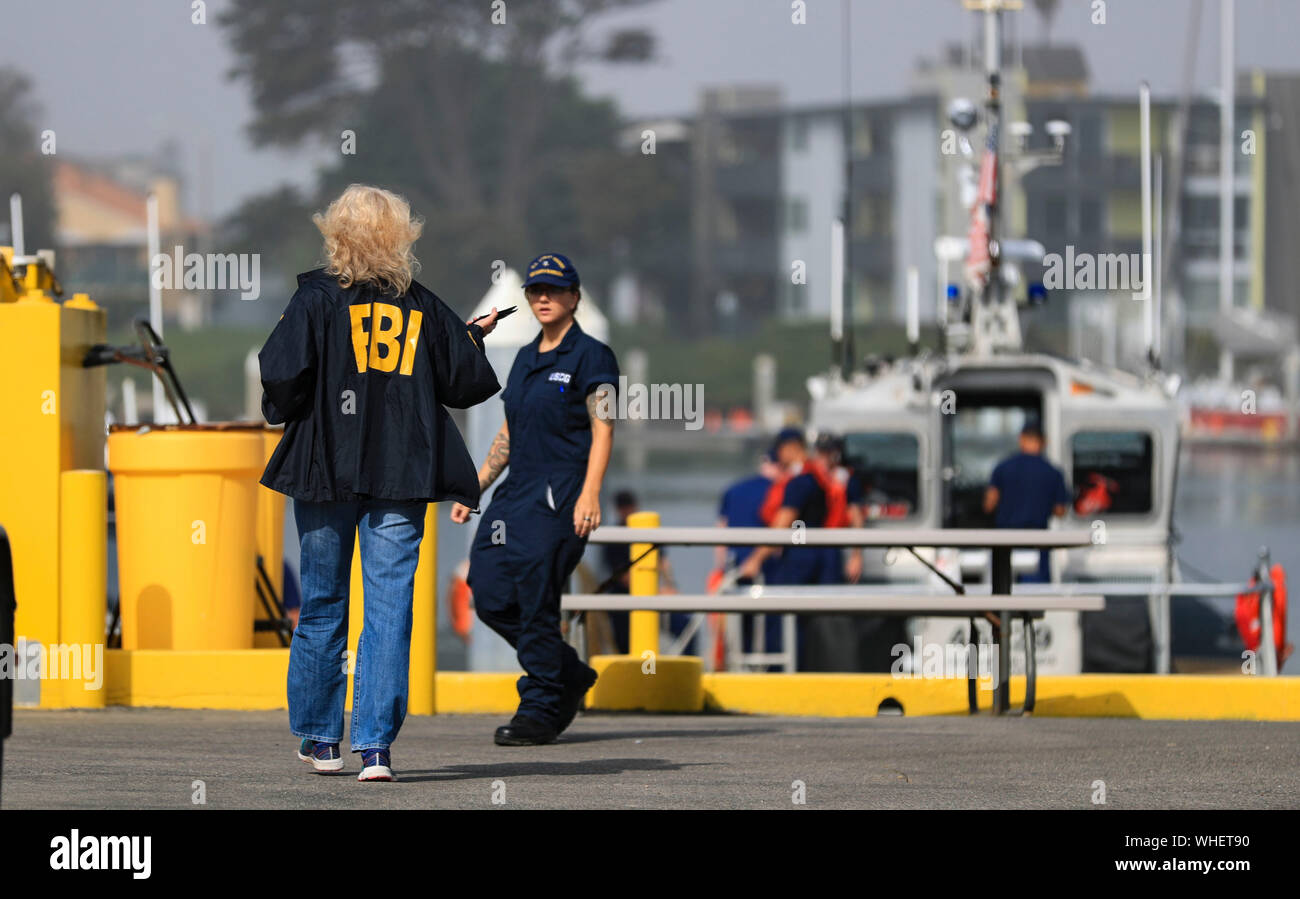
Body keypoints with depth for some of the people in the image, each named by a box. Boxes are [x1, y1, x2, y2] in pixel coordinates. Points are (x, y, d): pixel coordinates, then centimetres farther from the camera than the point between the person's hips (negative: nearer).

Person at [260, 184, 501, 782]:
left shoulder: (317, 297, -4)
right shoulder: (423, 307, 5)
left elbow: (282, 374, -14)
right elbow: (468, 383, 8)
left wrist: (282, 411, 7)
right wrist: (473, 340, 28)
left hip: (326, 465, -1)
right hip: (402, 474, 1)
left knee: (322, 604, 12)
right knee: (389, 607, 0)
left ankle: (318, 737, 19)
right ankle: (374, 744, -8)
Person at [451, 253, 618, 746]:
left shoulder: (590, 355, -3)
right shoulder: (526, 358, 19)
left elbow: (603, 431, -10)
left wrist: (589, 494, -21)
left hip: (560, 497, -8)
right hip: (515, 494, 8)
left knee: (536, 602, -11)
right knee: (491, 597, 1)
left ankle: (540, 712, -1)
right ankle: (570, 676, 19)